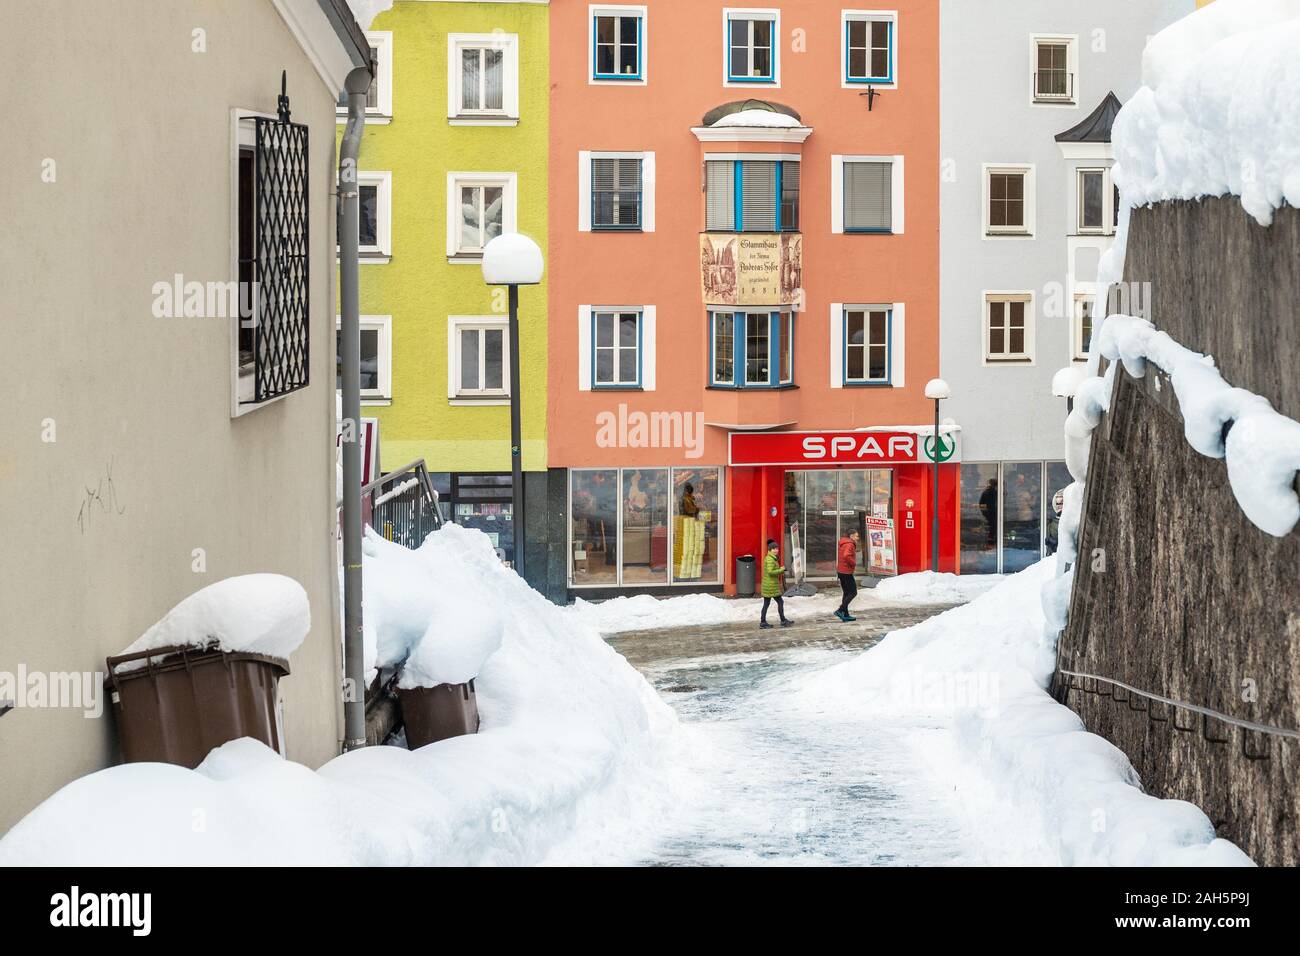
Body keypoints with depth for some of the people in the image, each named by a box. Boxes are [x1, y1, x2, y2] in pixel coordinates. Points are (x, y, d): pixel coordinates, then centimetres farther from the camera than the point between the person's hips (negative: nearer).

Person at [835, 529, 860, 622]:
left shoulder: (844, 544, 16)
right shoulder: (850, 544, -16)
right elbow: (846, 556, -32)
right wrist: (854, 564, -18)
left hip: (841, 571, 10)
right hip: (846, 572, -10)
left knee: (847, 593, 15)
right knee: (853, 592, -5)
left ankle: (845, 615, 16)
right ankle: (840, 610, -12)